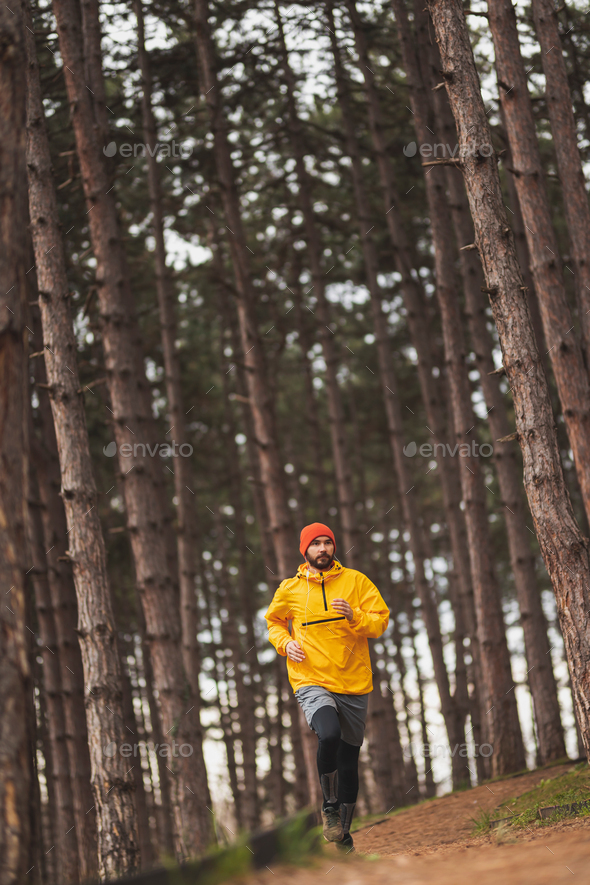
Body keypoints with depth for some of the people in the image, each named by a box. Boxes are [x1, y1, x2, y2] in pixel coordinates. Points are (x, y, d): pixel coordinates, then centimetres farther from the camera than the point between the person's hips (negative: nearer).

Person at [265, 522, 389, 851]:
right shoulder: (290, 590, 5)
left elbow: (381, 622, 0)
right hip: (312, 682, -2)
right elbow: (273, 621, 22)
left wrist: (353, 615, -19)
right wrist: (285, 642, 2)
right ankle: (330, 806, -8)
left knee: (349, 760, 10)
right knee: (329, 734, -30)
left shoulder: (356, 581, 4)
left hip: (354, 684, 2)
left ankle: (344, 832, 27)